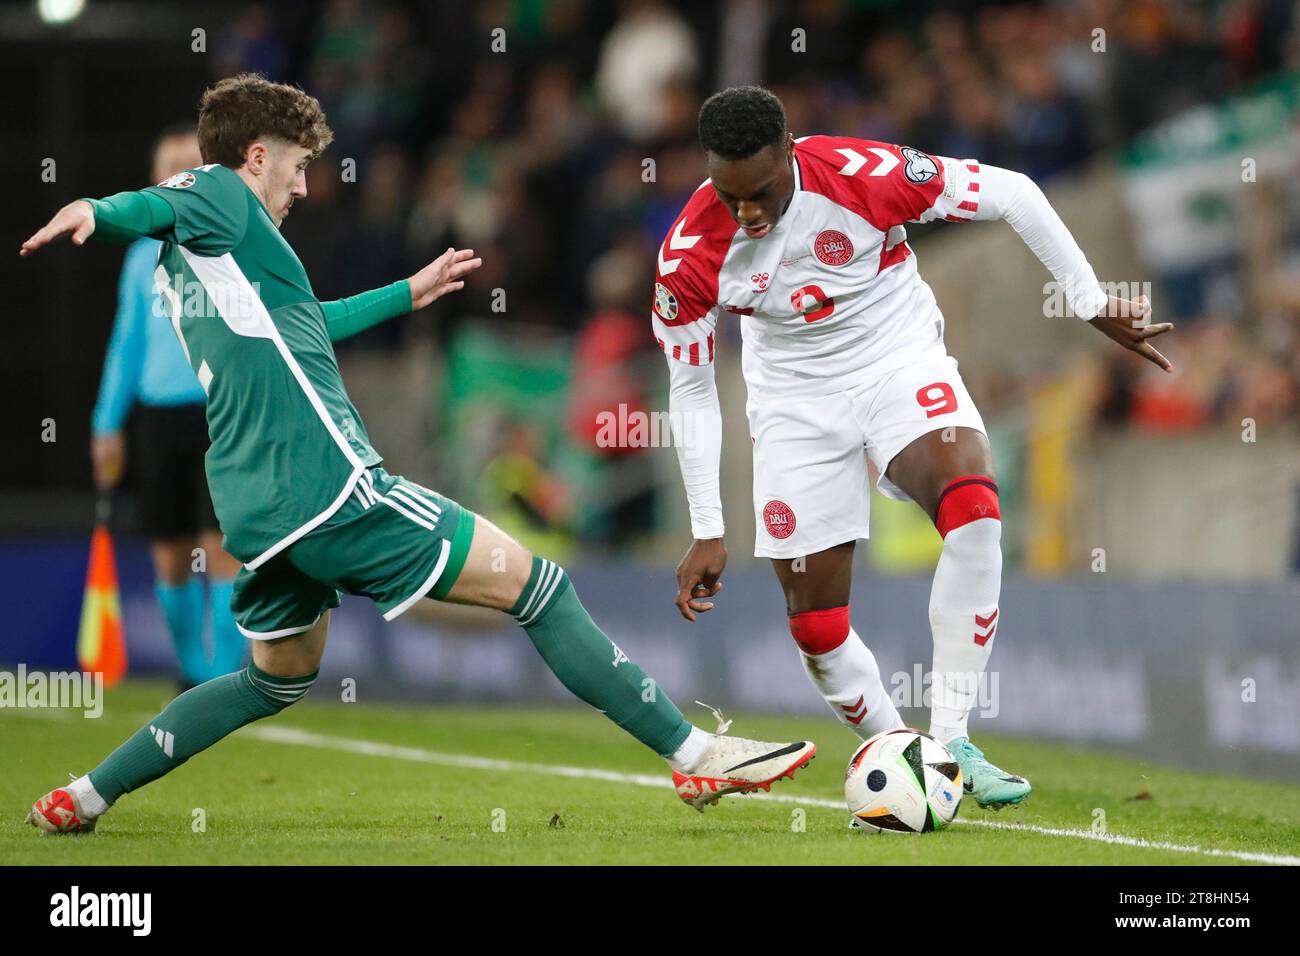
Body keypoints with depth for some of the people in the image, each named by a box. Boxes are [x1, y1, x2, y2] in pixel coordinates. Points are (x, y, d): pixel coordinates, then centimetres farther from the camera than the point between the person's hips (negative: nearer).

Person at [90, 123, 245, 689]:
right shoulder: (144, 255, 13)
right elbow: (127, 343, 19)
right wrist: (107, 424, 15)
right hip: (158, 411, 4)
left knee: (222, 549, -11)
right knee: (170, 558, 4)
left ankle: (225, 679, -8)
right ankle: (192, 675, 20)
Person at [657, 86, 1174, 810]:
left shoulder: (863, 175, -25)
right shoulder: (690, 255, -19)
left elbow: (1011, 193, -13)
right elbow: (691, 388, -5)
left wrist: (1092, 304, -9)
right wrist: (708, 533, -5)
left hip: (900, 361, -2)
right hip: (796, 399, 2)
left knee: (973, 508, -30)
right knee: (816, 625, -3)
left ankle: (951, 743, -25)